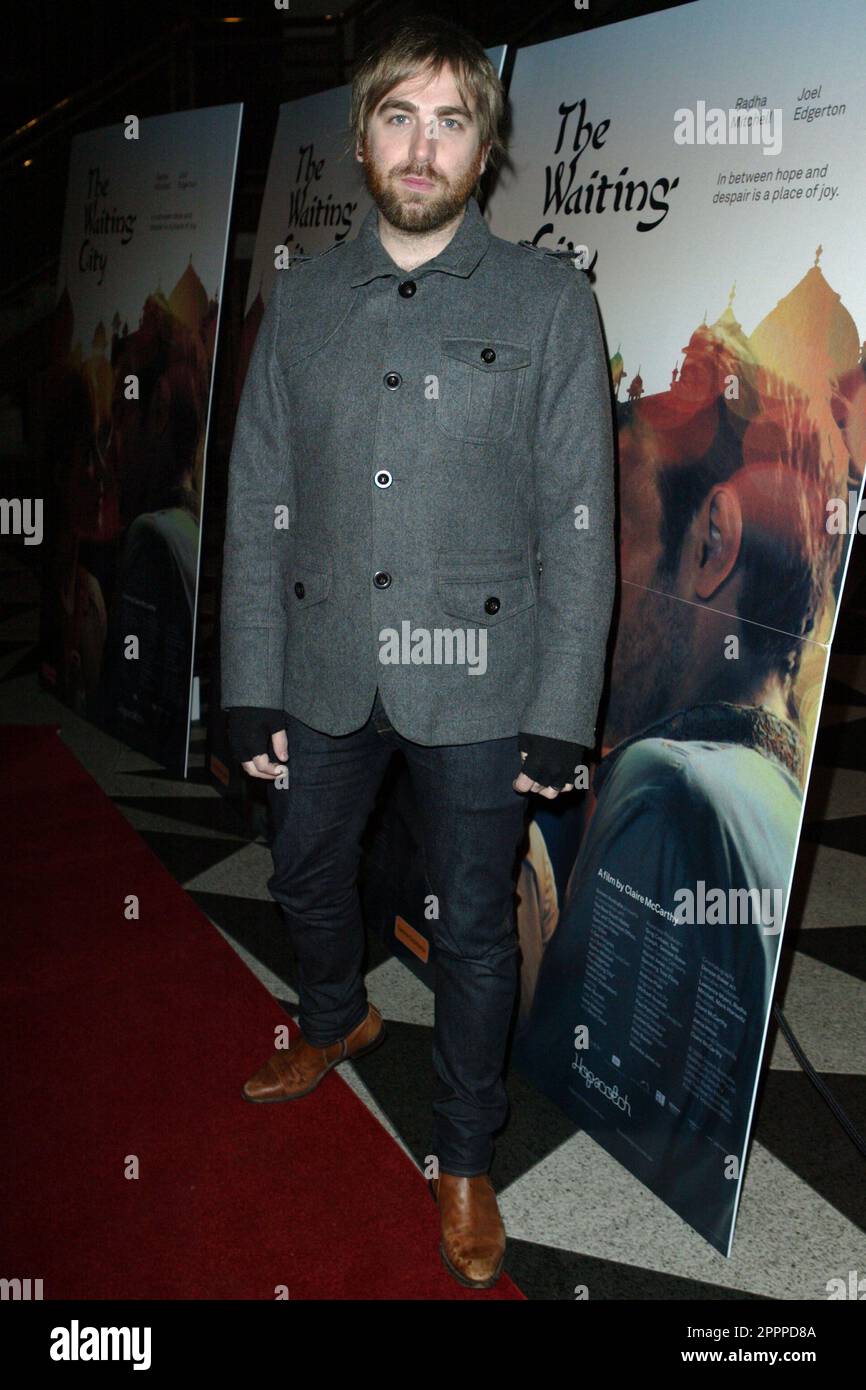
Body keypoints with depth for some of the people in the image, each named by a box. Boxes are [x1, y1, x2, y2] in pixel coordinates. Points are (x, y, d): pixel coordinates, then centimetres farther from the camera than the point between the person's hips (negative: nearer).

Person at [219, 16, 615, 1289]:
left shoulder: (548, 302, -4)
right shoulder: (302, 301, 5)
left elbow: (579, 523, -6)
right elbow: (258, 505, 4)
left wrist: (561, 712, -11)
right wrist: (251, 689, 0)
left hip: (475, 680, -3)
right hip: (325, 668, 4)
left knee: (474, 930, 8)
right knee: (306, 874, 22)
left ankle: (465, 1159, 32)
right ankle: (337, 1022, 54)